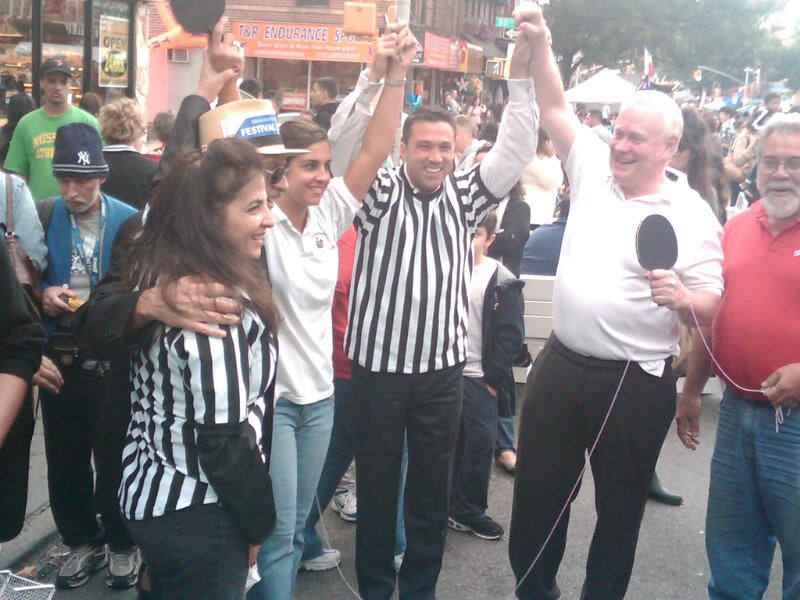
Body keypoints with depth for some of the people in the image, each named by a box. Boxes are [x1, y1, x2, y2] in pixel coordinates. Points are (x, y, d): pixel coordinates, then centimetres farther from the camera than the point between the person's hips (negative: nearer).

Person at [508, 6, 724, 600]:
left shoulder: (692, 214, -7)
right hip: (561, 364, 4)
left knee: (620, 505, 12)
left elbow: (713, 301, -6)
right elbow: (555, 108, 4)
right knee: (537, 490, 14)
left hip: (637, 381, -4)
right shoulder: (593, 167, 4)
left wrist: (682, 297, -28)